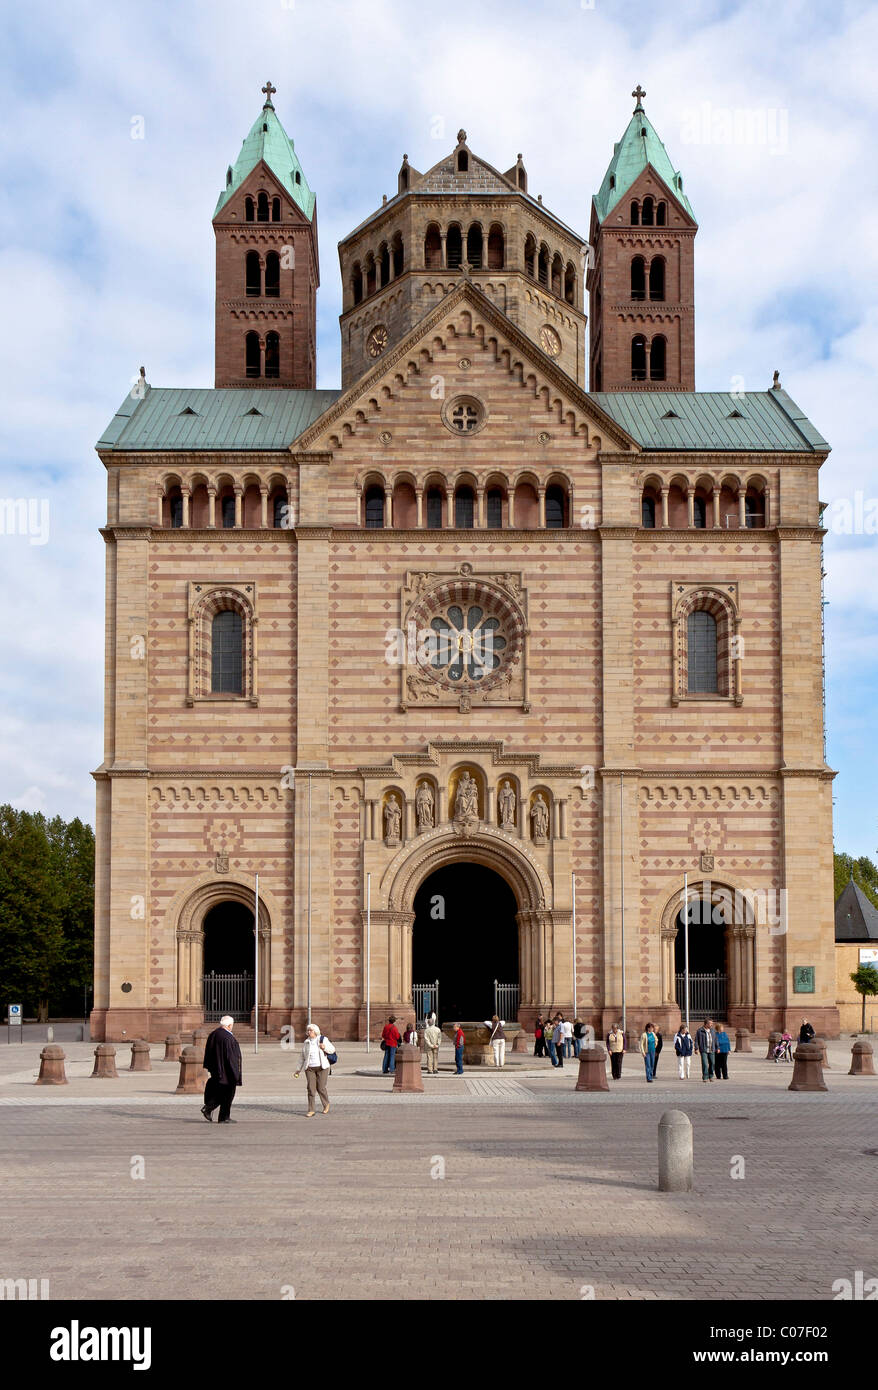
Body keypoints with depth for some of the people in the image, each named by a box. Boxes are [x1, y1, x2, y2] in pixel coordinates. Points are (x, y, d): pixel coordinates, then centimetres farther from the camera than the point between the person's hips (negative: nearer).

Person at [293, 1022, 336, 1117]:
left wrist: (325, 1047, -19)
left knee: (321, 1088, -2)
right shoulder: (306, 1043, 6)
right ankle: (311, 1111, -4)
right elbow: (303, 1058, 11)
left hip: (322, 1067, -2)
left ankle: (326, 1104, 27)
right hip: (310, 1068, 2)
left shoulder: (323, 1040, -2)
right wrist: (299, 1070, 6)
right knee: (311, 1089, -7)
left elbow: (332, 1049, 1)